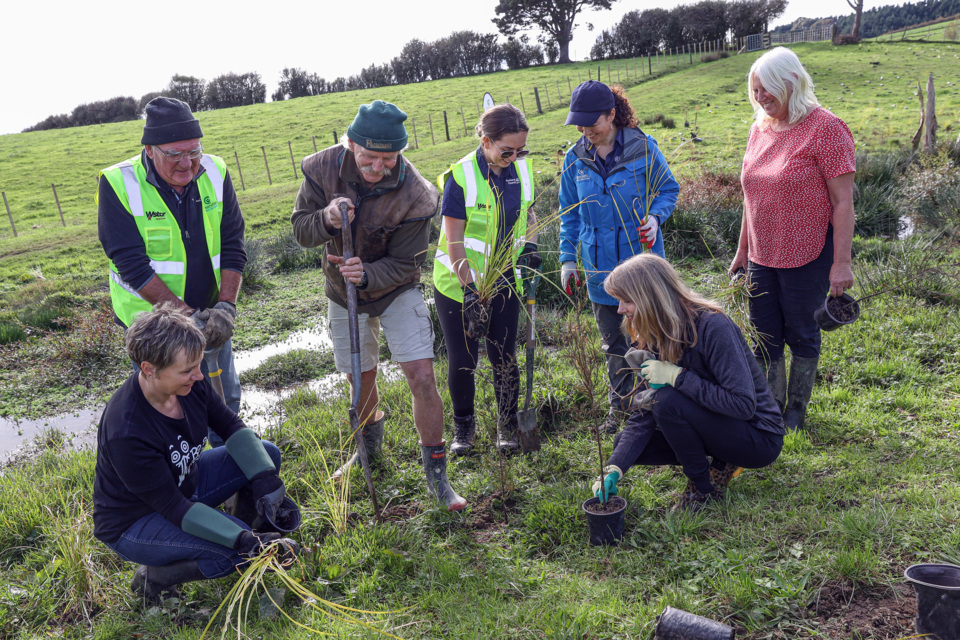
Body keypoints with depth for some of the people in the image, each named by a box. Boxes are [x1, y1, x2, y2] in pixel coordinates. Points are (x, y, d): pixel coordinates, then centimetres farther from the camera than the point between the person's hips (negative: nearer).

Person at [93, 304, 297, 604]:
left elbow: (231, 426, -2)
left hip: (184, 483, 8)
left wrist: (264, 479, -16)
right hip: (133, 525, -7)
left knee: (267, 454, -3)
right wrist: (244, 541, -35)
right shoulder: (126, 432, -36)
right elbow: (172, 506, -31)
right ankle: (156, 577, -2)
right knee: (238, 550, -26)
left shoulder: (190, 383, -17)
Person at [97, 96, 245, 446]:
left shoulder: (215, 172, -7)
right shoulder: (118, 184, -18)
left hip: (210, 315, 4)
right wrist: (185, 314, -25)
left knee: (225, 397, 18)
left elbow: (232, 244, -7)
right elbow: (132, 264, -20)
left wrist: (225, 305, -19)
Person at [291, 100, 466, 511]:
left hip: (396, 290, -2)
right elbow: (300, 230, -10)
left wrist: (368, 275, -38)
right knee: (361, 380, 15)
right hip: (344, 293, 3)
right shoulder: (323, 169, -17)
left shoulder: (414, 194, -25)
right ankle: (369, 444, 46)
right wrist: (326, 219, -33)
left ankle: (436, 473, 4)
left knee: (422, 377, -12)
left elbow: (404, 264, -18)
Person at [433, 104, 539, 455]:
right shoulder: (461, 176, -18)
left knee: (504, 358, 6)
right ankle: (463, 426, 26)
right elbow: (454, 242, -17)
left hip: (504, 281, 4)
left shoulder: (522, 169, -2)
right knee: (462, 360, 2)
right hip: (459, 282, -3)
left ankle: (507, 425, 27)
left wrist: (530, 245, 0)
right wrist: (470, 289, -21)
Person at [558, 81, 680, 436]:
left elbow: (668, 190, 3)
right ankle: (621, 408, 28)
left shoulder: (643, 149, -8)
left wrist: (655, 217, -18)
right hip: (600, 267, 3)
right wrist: (567, 258, 5)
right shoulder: (575, 159, 1)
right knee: (614, 345, 13)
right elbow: (569, 213, 10)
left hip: (641, 259, -3)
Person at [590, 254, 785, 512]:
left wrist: (677, 376, -30)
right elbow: (644, 413, -5)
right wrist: (614, 469, -17)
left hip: (760, 439, -8)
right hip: (713, 423, 8)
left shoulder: (712, 327, -26)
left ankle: (704, 487, -7)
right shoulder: (656, 339, -2)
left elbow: (743, 404, -32)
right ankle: (721, 461, 7)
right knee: (624, 442, -2)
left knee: (668, 400, -29)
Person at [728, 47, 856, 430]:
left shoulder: (824, 128, -13)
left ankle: (797, 409, 26)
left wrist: (841, 262, -18)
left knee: (801, 334, 8)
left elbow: (843, 201, -14)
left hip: (807, 256, -6)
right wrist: (742, 250, 16)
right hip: (763, 256, 6)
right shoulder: (759, 129, 7)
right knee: (765, 336, 11)